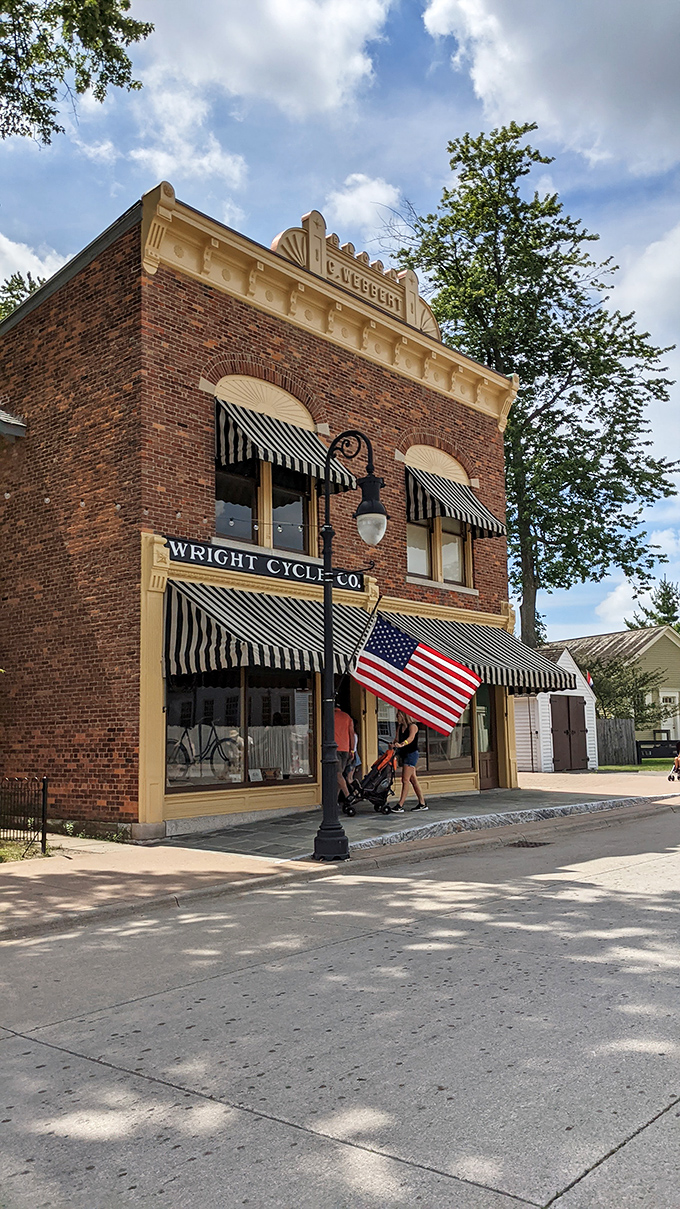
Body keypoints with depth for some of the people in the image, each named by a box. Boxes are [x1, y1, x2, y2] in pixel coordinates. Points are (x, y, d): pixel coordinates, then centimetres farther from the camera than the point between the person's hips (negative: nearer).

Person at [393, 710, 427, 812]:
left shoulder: (412, 726, -10)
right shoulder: (400, 727, 14)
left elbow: (411, 738, -29)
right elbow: (397, 739, 6)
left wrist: (402, 744, -47)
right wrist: (394, 745, -17)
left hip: (411, 754, -8)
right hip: (404, 754, 8)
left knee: (405, 780, -12)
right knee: (413, 780, 11)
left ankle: (400, 806, -14)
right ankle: (422, 804, 18)